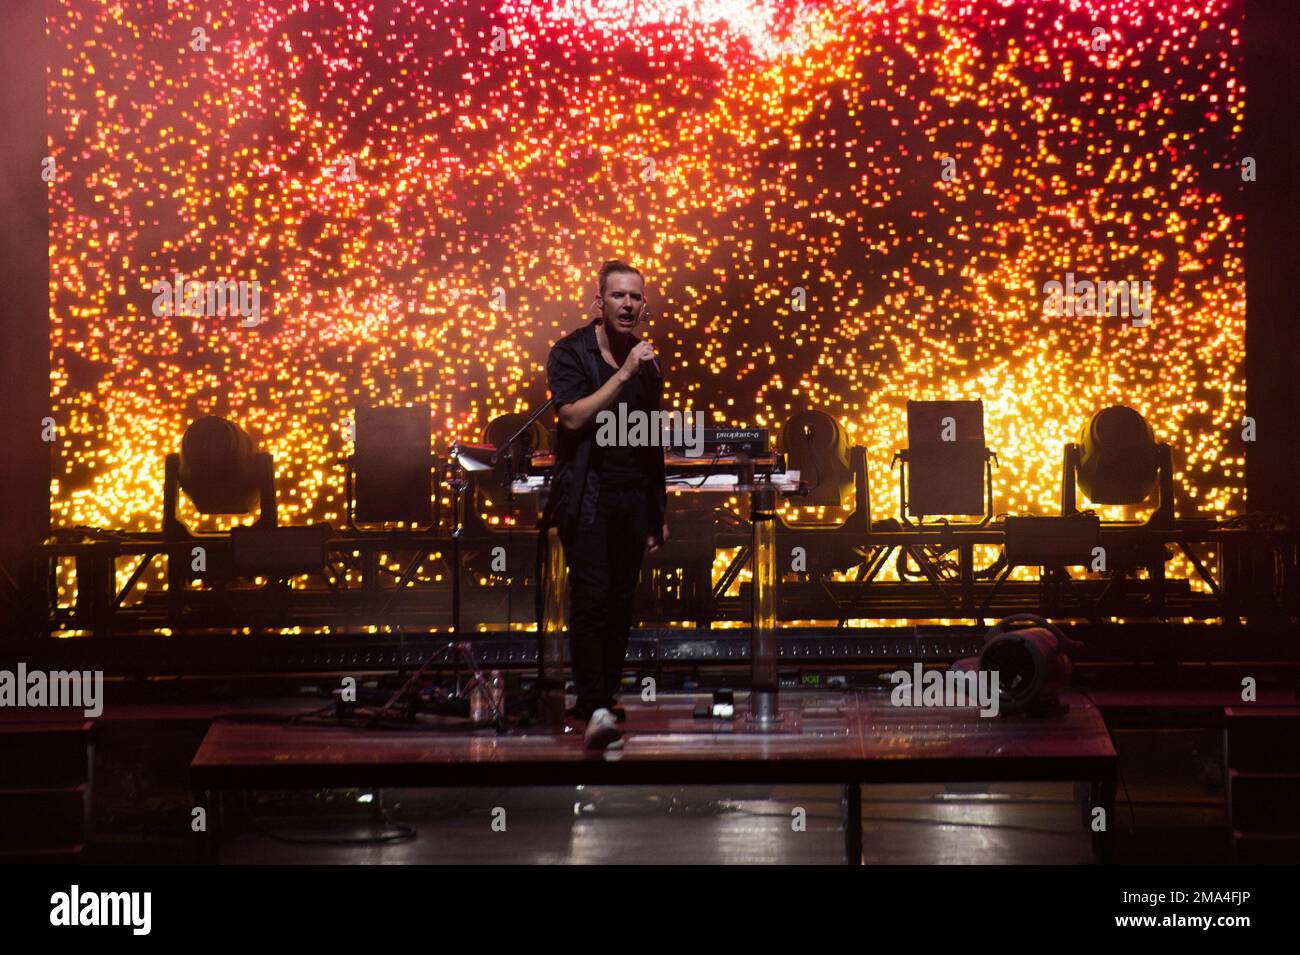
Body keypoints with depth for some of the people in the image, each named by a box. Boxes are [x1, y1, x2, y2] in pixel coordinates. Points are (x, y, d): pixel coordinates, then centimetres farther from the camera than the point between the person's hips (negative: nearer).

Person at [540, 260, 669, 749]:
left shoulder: (647, 361, 14)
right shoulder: (571, 352, -2)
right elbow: (573, 418, -16)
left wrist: (659, 512, 18)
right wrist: (624, 374, -18)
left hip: (634, 496, 5)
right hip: (587, 493, -5)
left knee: (621, 602, 4)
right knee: (591, 598, -14)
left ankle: (604, 699, 12)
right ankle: (595, 709, -20)